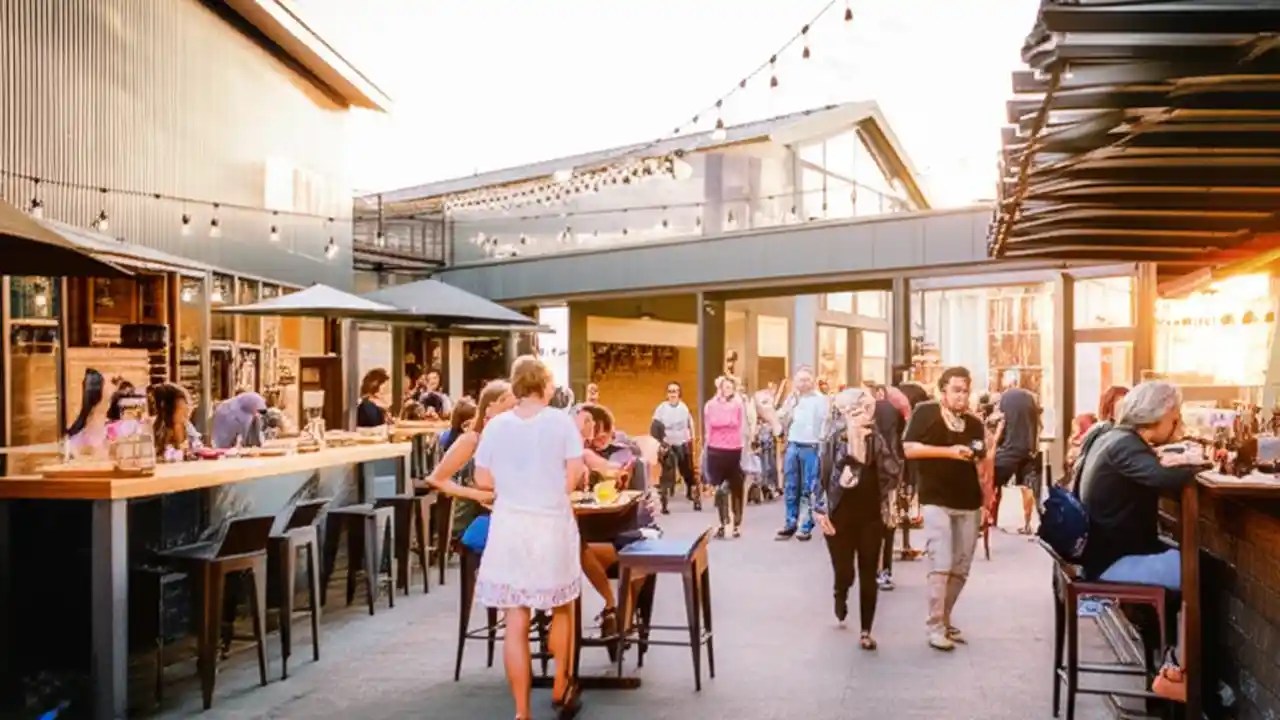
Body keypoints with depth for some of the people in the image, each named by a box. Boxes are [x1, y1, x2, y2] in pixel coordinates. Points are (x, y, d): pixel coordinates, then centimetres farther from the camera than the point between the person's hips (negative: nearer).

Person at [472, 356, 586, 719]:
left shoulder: (495, 426, 0)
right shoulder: (561, 421, -6)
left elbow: (483, 481, 1)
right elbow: (574, 476, -9)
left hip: (509, 528, 1)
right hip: (552, 527, -1)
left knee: (516, 623, 4)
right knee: (561, 608, 21)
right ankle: (560, 689, 36)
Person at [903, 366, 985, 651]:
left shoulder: (975, 424, 11)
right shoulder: (925, 412, -2)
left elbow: (982, 464, 16)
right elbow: (909, 448, -11)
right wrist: (948, 451, -18)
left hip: (969, 503, 5)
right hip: (936, 501, -5)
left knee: (960, 569, 11)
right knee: (941, 566, -10)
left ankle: (944, 620, 25)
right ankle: (935, 627, 0)